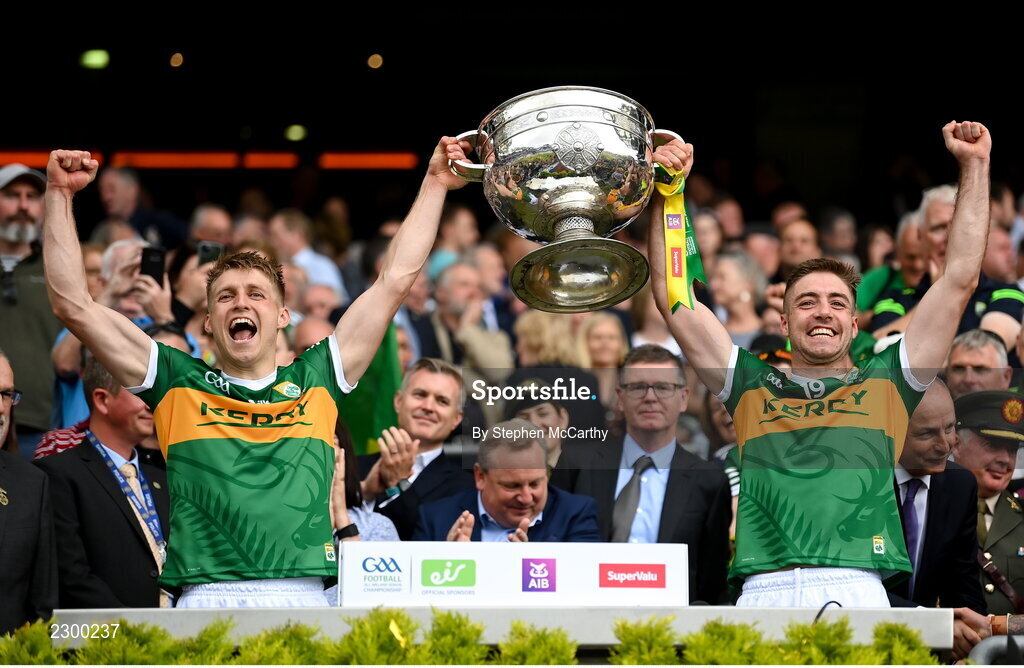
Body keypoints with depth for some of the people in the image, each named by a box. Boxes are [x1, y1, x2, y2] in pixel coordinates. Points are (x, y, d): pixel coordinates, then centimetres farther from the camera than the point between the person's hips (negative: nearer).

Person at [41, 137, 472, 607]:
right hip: (205, 602, -1)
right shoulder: (179, 385, 18)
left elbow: (395, 280, 24)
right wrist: (60, 194, 13)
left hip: (304, 604, 1)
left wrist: (434, 184, 28)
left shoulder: (314, 382, 20)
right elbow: (74, 304, 16)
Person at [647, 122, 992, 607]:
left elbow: (960, 280, 22)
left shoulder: (885, 384, 23)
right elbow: (673, 301, 25)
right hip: (763, 596, 1)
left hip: (856, 591, -1)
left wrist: (974, 166, 24)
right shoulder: (752, 388, 26)